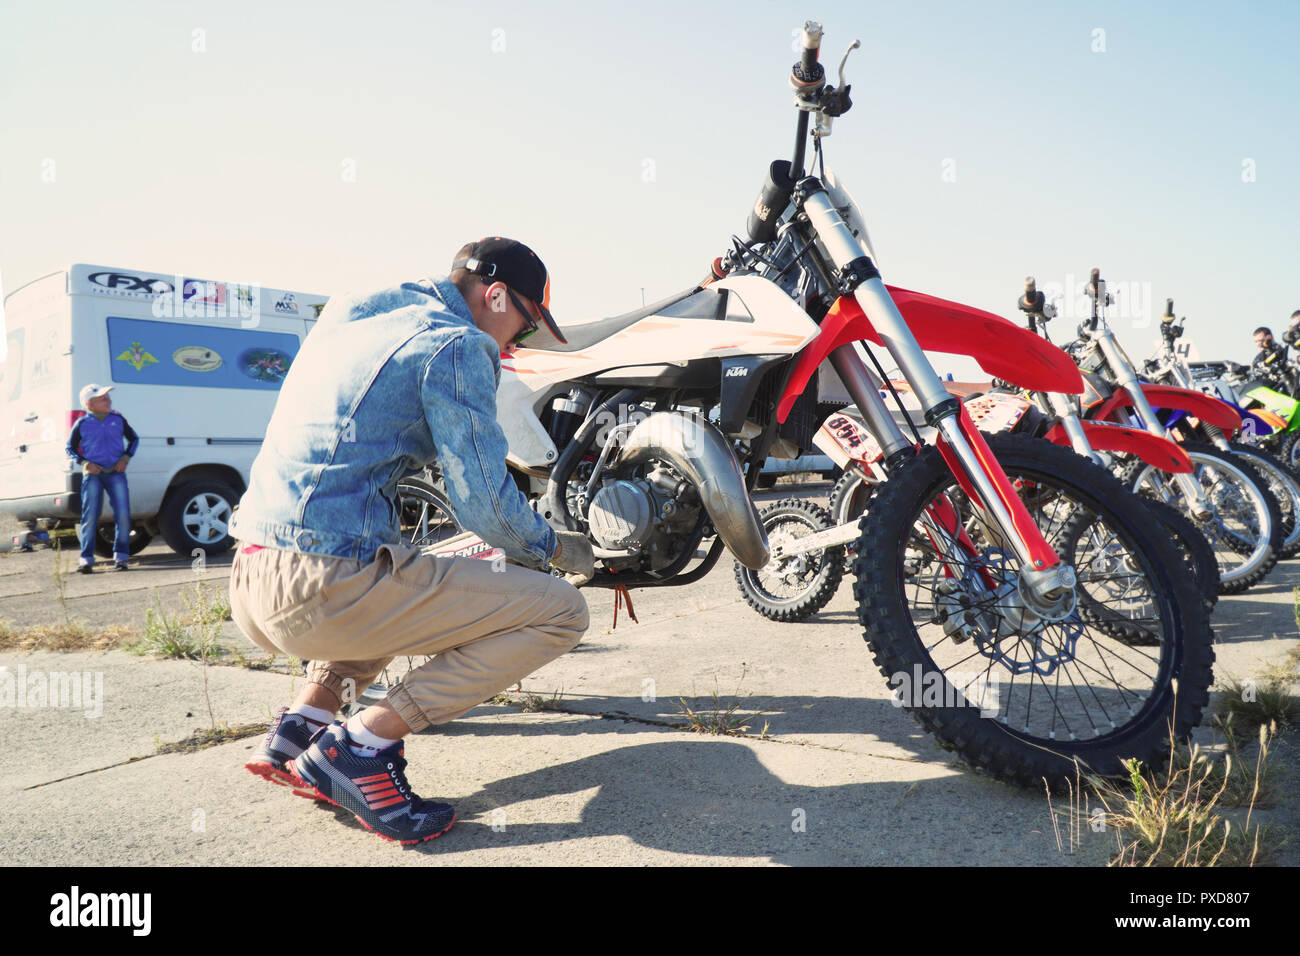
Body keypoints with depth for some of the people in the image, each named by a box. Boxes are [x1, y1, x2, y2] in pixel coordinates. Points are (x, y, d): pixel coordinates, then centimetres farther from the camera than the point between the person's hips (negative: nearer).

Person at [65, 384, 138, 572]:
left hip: (116, 473, 2)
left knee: (123, 515, -6)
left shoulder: (118, 419, 8)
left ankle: (120, 557, 5)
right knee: (90, 516, -7)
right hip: (92, 474, -2)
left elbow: (134, 439, 19)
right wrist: (85, 463, -6)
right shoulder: (82, 424, 3)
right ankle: (86, 559, -1)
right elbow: (70, 449, 10)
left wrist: (125, 458, 4)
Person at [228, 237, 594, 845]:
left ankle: (299, 725, 18)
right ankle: (360, 746, -8)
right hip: (323, 586, -9)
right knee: (559, 611, -4)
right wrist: (560, 549, 11)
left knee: (405, 583, 38)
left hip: (247, 587, 9)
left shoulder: (344, 319, 21)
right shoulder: (456, 345, -5)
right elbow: (484, 507, -9)